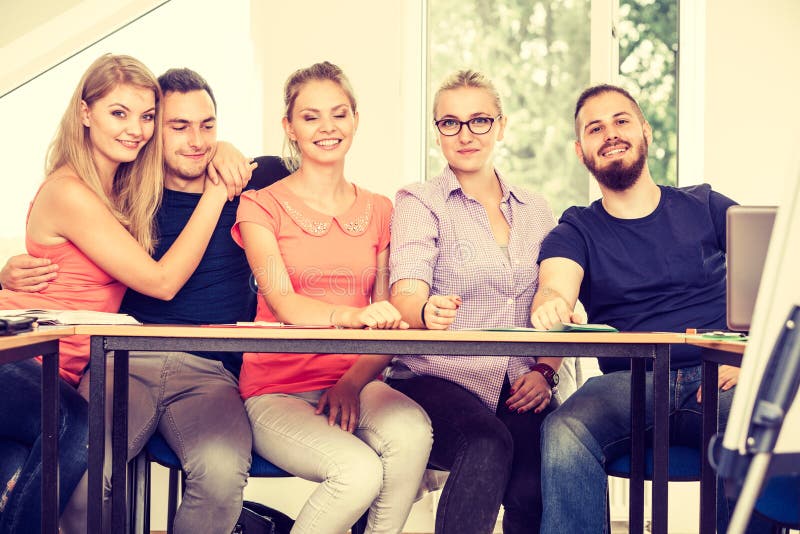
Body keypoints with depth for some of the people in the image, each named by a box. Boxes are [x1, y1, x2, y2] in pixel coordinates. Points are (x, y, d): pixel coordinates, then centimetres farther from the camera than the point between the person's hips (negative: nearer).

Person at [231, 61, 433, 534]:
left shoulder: (378, 211, 13)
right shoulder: (263, 206, 3)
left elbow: (387, 320, 7)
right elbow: (284, 303, -14)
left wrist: (354, 381, -13)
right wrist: (354, 315, -35)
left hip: (355, 383, 3)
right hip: (277, 390, -3)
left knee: (411, 432, -31)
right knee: (359, 471, -30)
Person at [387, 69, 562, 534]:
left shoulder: (536, 208, 17)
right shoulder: (419, 203, 5)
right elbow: (407, 294, -11)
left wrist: (545, 371, -3)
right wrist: (427, 312, -35)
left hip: (521, 390, 2)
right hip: (439, 379, -2)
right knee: (489, 444, -34)